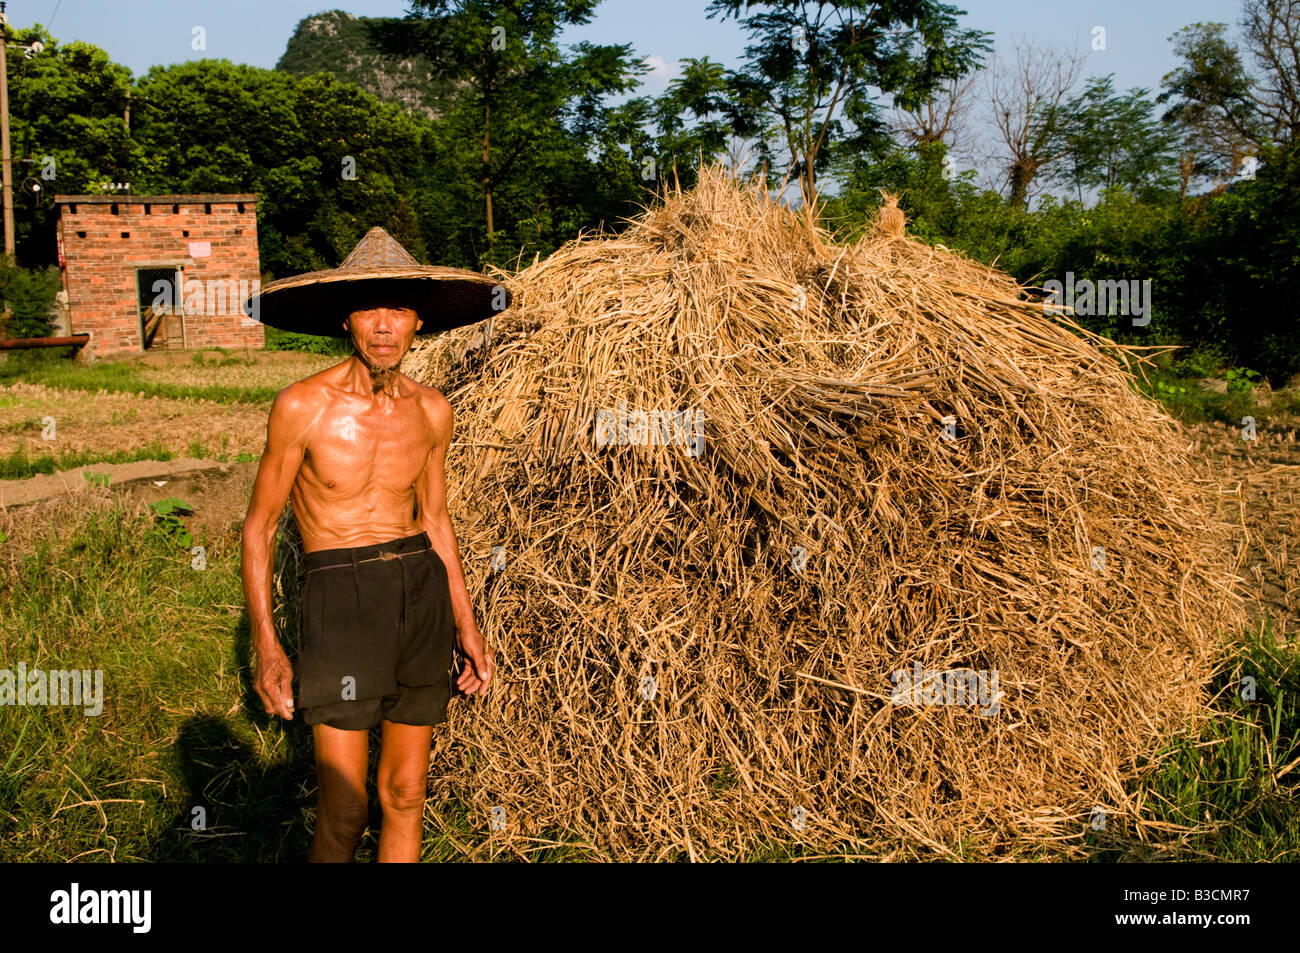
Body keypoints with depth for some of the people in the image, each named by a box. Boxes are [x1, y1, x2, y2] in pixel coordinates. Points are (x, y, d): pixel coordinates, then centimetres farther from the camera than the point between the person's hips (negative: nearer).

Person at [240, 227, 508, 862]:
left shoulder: (431, 411, 6)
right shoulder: (302, 406, -7)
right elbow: (259, 526, 0)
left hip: (424, 592, 4)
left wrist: (465, 625, 16)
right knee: (343, 812, -5)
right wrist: (265, 644, -6)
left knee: (405, 795, 12)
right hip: (340, 593, -4)